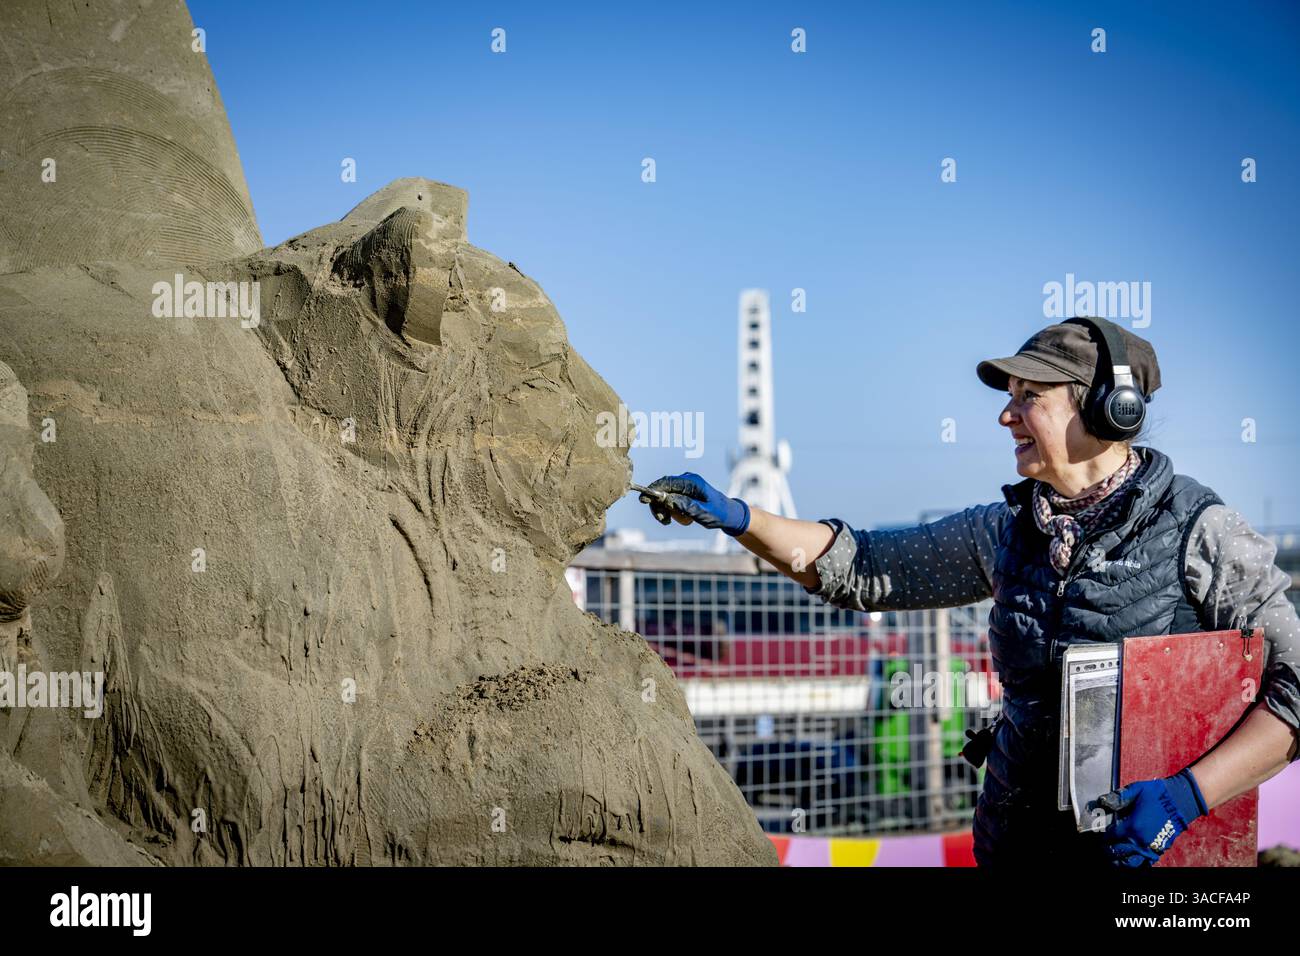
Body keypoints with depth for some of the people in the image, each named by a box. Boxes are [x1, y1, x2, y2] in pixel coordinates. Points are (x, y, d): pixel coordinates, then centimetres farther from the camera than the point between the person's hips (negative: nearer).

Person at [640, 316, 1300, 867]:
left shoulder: (1198, 532, -11)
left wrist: (1189, 793, -24)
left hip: (1143, 846, -5)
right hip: (1014, 841, 5)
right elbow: (864, 569, 13)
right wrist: (737, 518, 3)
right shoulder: (1005, 533, 5)